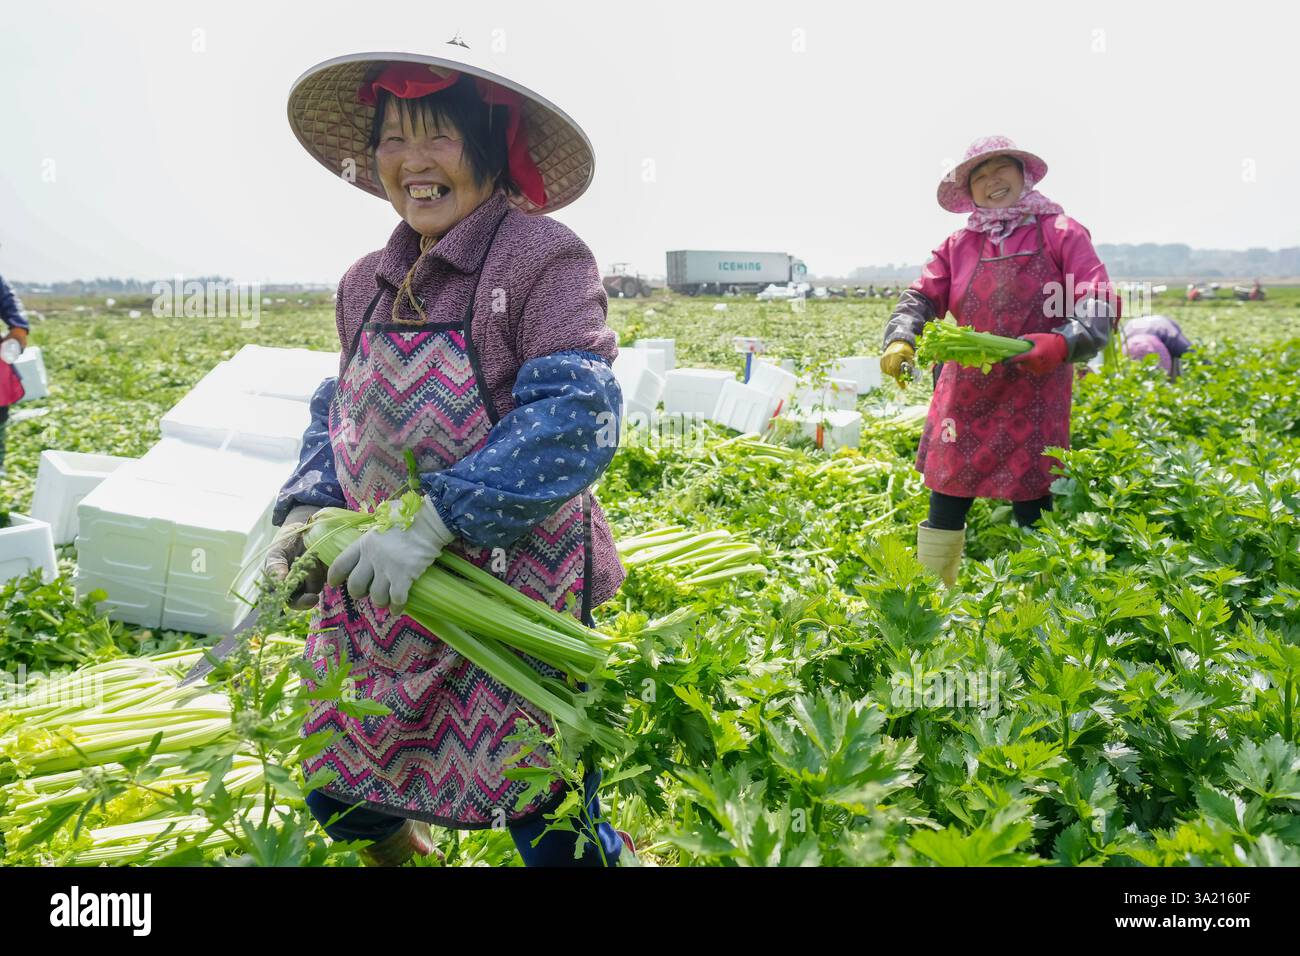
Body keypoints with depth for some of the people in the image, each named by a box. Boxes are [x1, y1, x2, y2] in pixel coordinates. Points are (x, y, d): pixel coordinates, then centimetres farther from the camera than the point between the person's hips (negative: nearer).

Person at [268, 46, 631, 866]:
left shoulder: (543, 257, -13)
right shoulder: (366, 283, 7)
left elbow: (576, 422, -22)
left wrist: (434, 520, -27)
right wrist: (307, 510, -3)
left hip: (516, 597, -6)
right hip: (375, 591, 6)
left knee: (550, 831, 3)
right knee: (337, 800, 19)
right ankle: (402, 844, 52)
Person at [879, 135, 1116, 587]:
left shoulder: (1061, 233, 2)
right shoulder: (957, 245, 12)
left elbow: (1099, 304, -8)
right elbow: (920, 297, 3)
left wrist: (1063, 343, -28)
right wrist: (900, 339, -20)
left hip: (1033, 401, -3)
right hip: (964, 398, 3)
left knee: (1032, 514, 1)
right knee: (944, 507, 7)